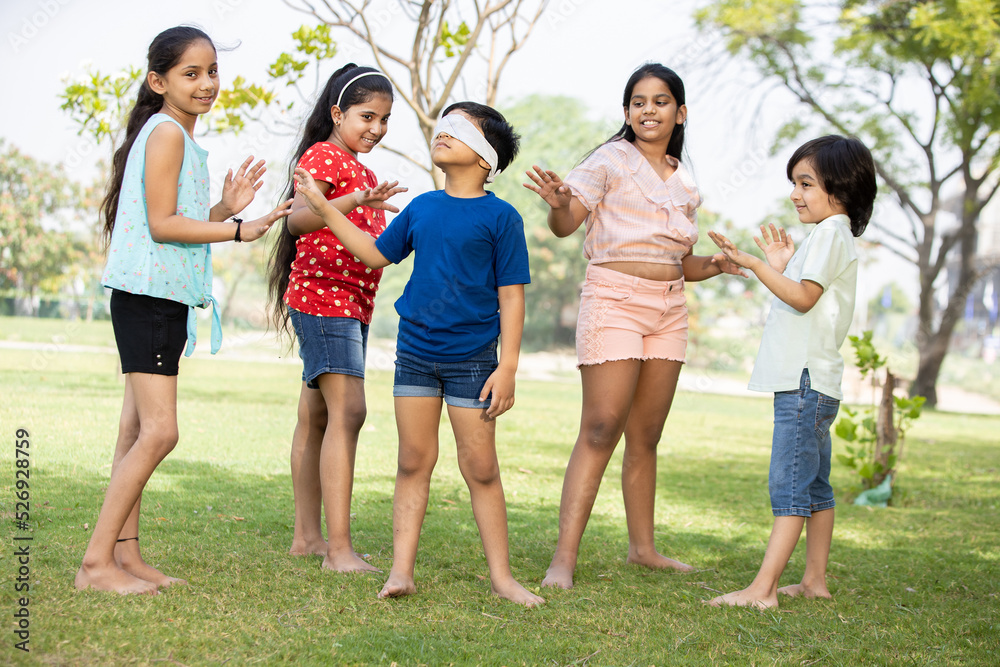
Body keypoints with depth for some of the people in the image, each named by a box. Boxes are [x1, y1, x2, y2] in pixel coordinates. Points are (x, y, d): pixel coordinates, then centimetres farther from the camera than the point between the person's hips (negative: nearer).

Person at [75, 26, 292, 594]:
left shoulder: (178, 137, 20)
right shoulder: (167, 132, -10)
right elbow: (161, 224, -16)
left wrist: (225, 207, 9)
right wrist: (239, 229, -17)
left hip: (164, 299, 10)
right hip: (149, 295, -10)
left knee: (139, 431, 9)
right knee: (159, 432, -13)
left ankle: (126, 554, 13)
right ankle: (97, 562, -9)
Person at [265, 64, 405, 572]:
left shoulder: (362, 171, 21)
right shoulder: (322, 156, -7)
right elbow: (299, 219, -27)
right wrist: (355, 201, -41)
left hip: (351, 303, 10)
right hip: (322, 296, -10)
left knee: (317, 417, 12)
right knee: (347, 411, -18)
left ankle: (307, 535, 17)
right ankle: (339, 548, -21)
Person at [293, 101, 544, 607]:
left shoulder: (500, 217, -5)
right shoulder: (422, 207, 9)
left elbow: (511, 295, -6)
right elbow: (376, 253, 20)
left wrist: (508, 366, -11)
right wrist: (322, 206, 17)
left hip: (471, 359, -4)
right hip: (414, 352, 4)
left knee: (481, 468, 0)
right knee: (413, 463, 6)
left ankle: (501, 575, 10)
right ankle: (401, 570, 10)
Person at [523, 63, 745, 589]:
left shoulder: (682, 180, 17)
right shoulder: (611, 159, 0)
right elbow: (566, 224, -11)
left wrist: (715, 265, 2)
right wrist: (559, 203, -33)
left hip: (668, 309, 6)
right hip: (615, 298, -6)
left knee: (646, 437, 11)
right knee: (601, 429, -12)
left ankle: (642, 546, 22)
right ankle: (564, 557, -12)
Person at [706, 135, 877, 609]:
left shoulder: (830, 233, -10)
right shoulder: (831, 234, 21)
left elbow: (803, 298, -20)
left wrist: (754, 264, -18)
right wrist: (781, 267, 15)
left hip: (806, 380, -11)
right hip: (810, 380, 11)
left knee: (789, 486, -14)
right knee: (814, 486, 14)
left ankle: (762, 589, -18)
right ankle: (815, 580, 20)